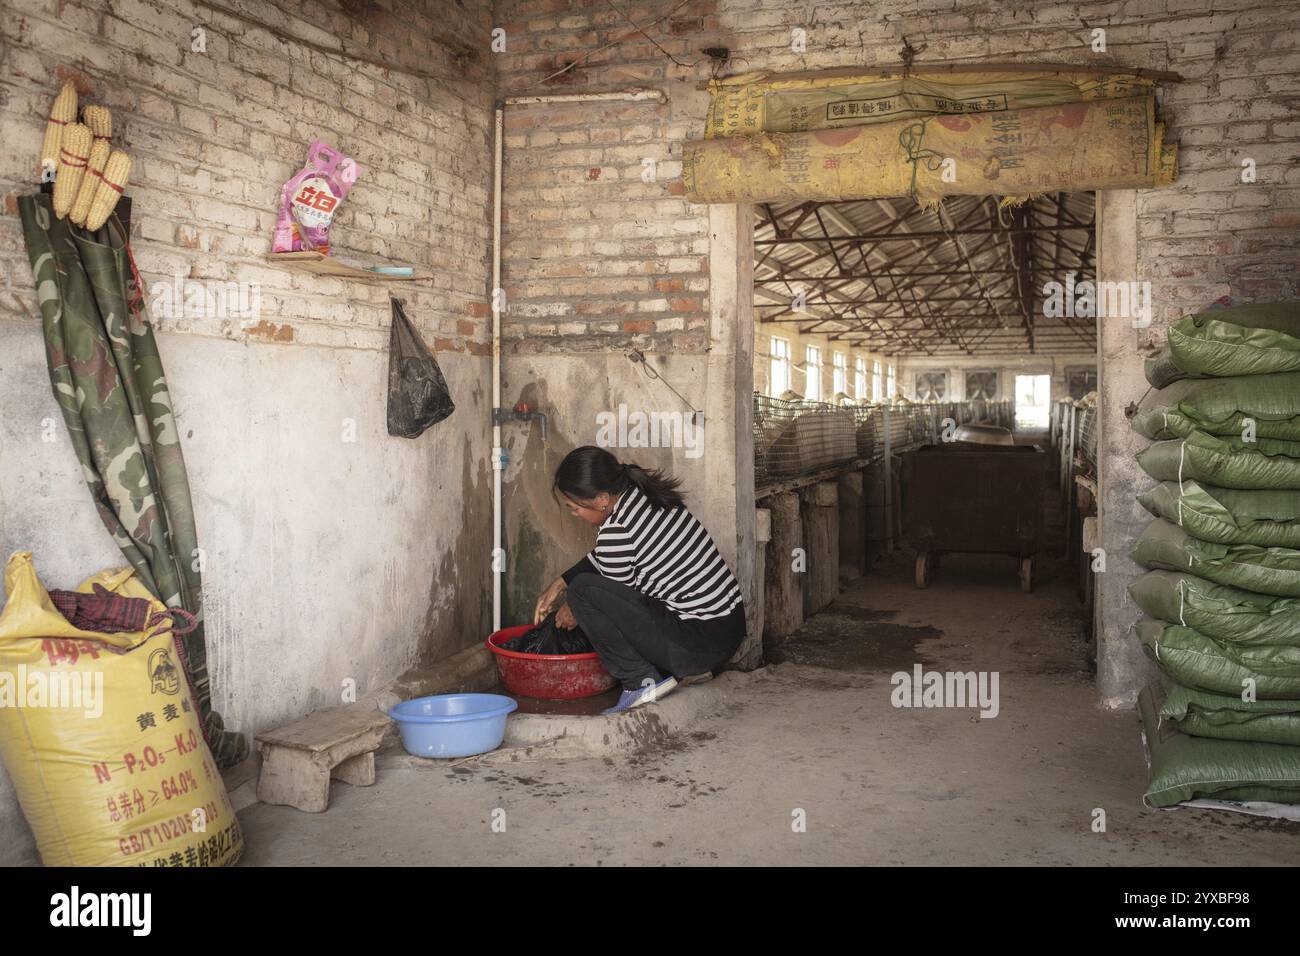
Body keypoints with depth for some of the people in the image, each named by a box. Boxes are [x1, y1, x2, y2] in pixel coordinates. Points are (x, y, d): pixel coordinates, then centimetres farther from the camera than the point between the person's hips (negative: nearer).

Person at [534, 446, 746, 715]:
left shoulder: (615, 531, -20)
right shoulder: (639, 493, 7)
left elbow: (618, 600, -4)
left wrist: (575, 610, 14)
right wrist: (560, 583, 23)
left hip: (701, 643, -9)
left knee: (583, 589, -11)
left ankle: (641, 681, -4)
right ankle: (685, 670, 16)